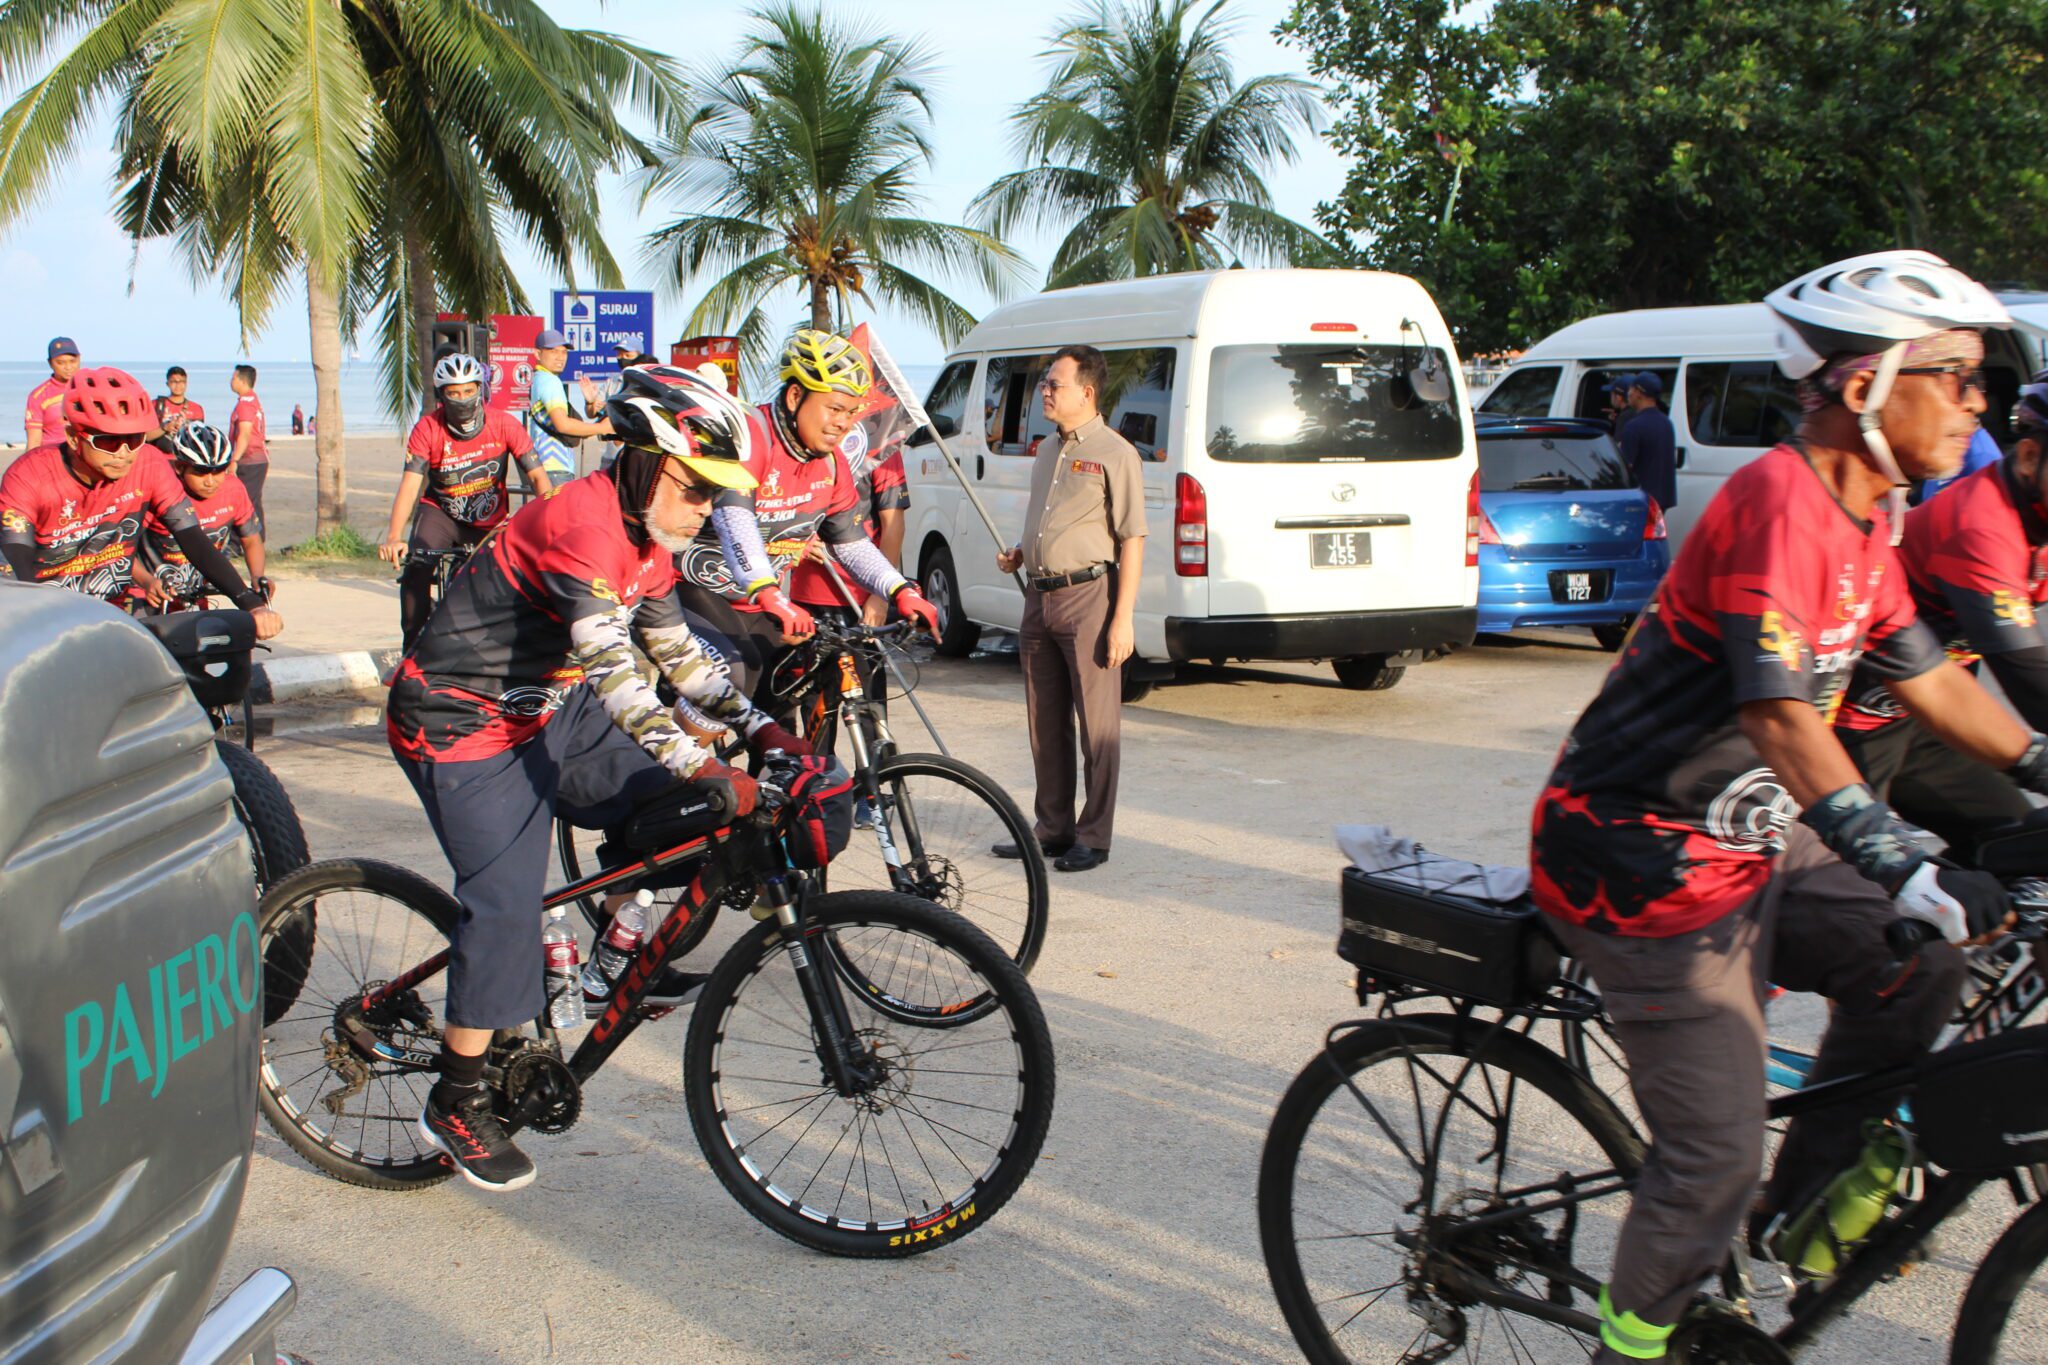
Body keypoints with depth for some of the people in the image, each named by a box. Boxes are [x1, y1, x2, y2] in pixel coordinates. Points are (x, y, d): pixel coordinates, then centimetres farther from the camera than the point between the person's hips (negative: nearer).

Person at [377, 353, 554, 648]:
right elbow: (410, 484, -25)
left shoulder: (503, 425, -16)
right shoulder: (427, 429, -17)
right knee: (416, 568, -26)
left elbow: (538, 476, -18)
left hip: (490, 523, 1)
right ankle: (412, 650, -14)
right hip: (441, 513, -1)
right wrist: (393, 538, -38)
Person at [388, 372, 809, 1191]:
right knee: (507, 902, -14)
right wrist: (697, 765, -44)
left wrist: (757, 728, -1)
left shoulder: (646, 543, 4)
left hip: (549, 710, 9)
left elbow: (678, 652, 12)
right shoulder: (584, 524, -26)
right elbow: (610, 664, -37)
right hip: (461, 727, -9)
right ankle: (456, 1105, -1)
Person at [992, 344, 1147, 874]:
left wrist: (1123, 618, -16)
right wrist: (1017, 554, 9)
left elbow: (1132, 540, -11)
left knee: (1097, 725, -2)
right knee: (1045, 723, 12)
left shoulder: (1113, 453, -7)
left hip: (1088, 595, -8)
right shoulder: (1050, 455, 18)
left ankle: (1093, 837, 4)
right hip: (1040, 597, 8)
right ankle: (1053, 827, 21)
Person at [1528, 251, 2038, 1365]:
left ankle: (1806, 1206, 19)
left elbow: (1926, 677, 17)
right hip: (1643, 865, -9)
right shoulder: (1778, 499, -22)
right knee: (1714, 1156, -5)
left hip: (1745, 842, 9)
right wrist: (1905, 870, -39)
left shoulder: (1862, 518, 8)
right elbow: (1781, 714, -32)